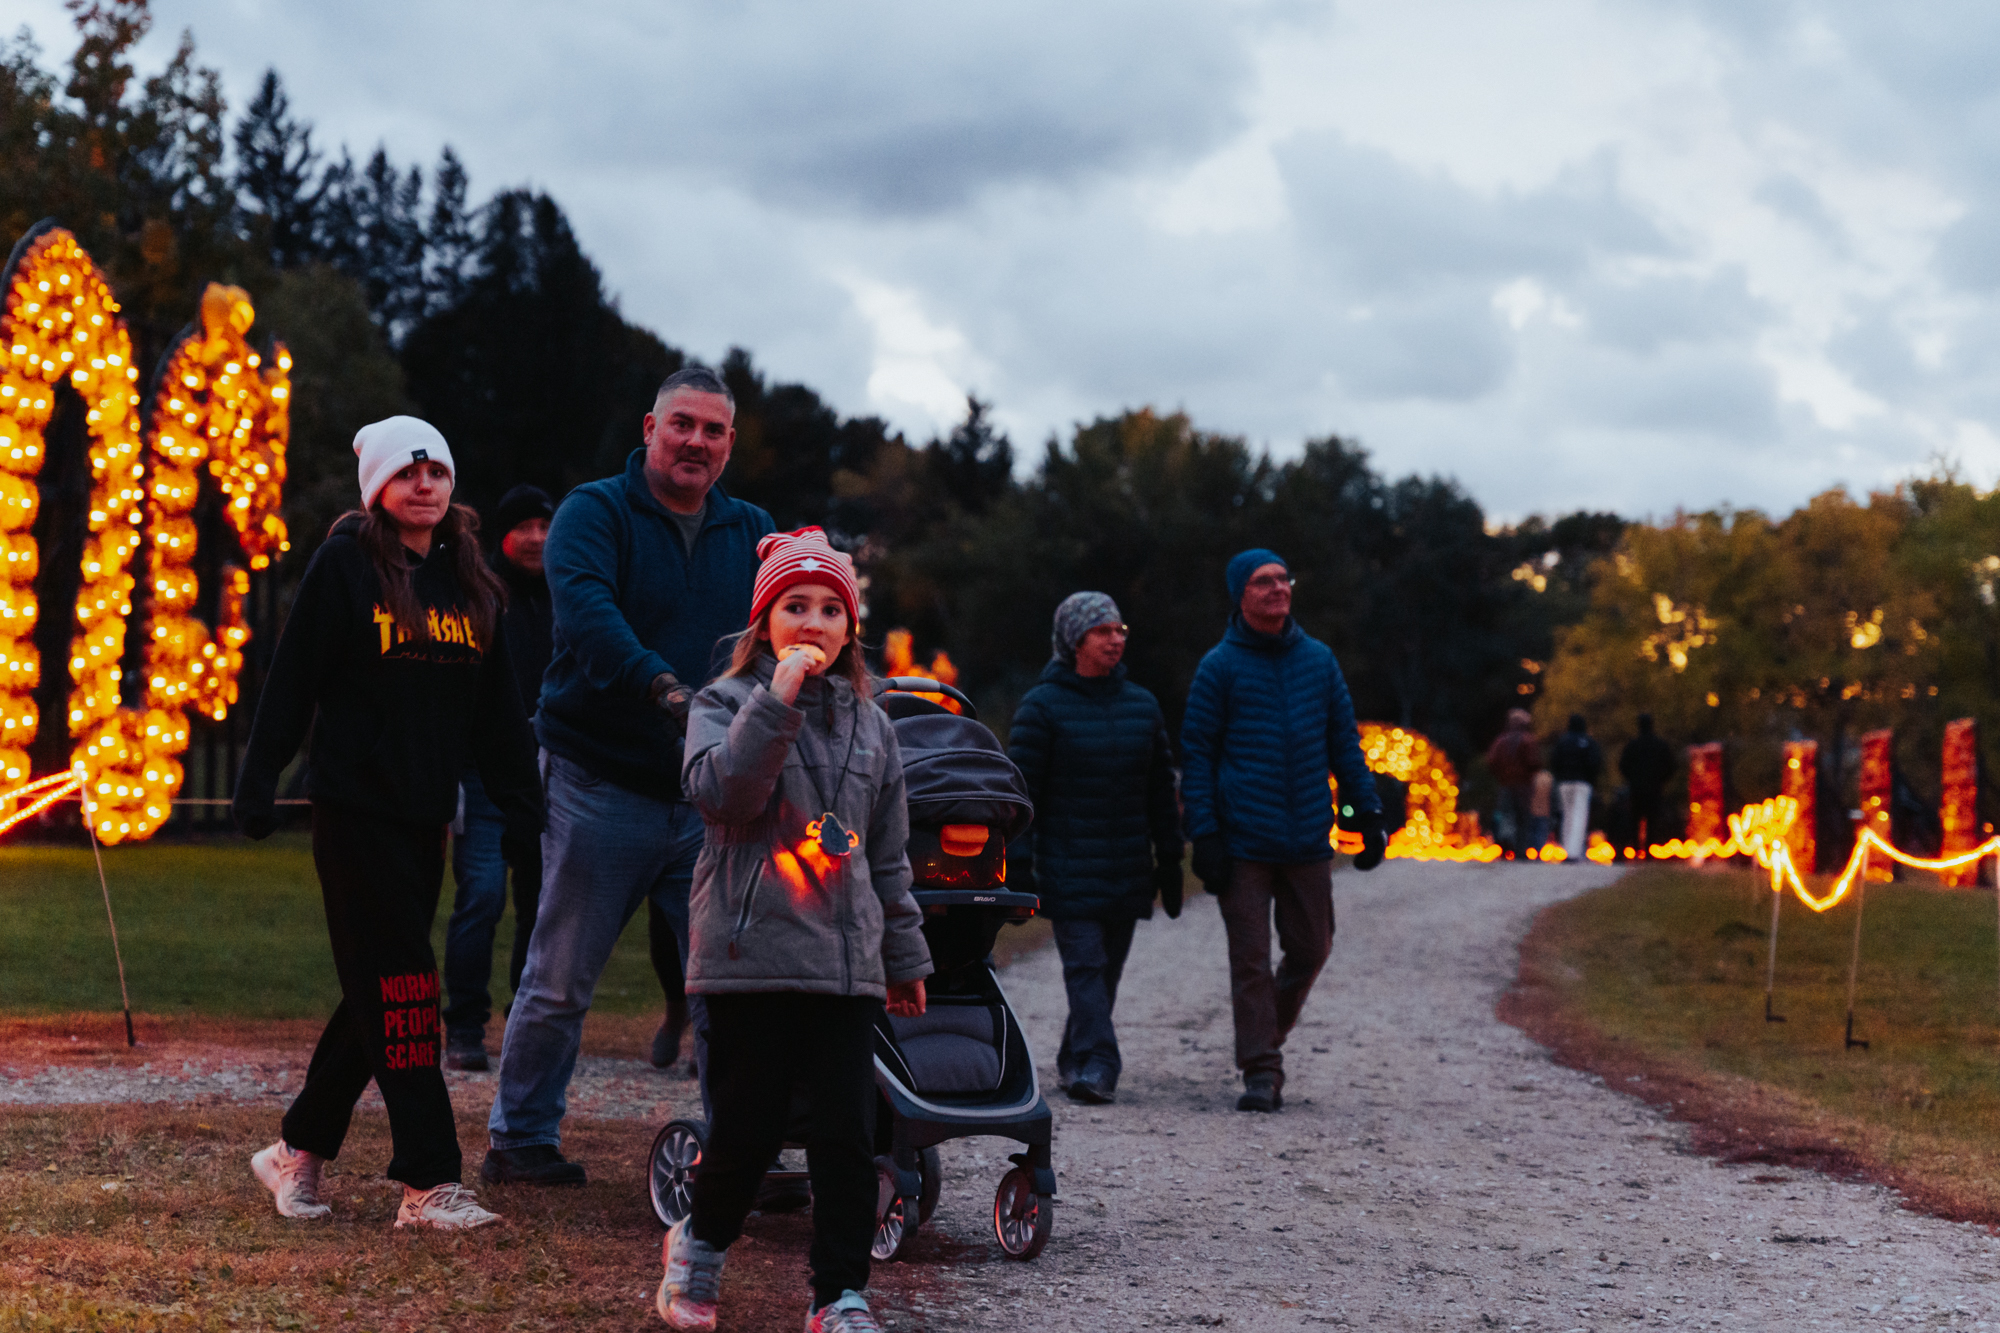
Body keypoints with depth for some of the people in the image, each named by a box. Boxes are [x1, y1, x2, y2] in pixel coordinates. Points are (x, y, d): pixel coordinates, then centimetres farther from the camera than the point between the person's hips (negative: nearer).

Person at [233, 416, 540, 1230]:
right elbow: (291, 682, -7)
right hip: (355, 808, -6)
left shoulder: (470, 580, 12)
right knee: (400, 991, -7)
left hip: (426, 815, 6)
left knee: (380, 994, 10)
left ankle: (299, 1151, 24)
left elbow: (495, 706, 16)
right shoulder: (345, 565, -5)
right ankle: (429, 1184, -5)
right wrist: (258, 787, -11)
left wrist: (520, 806, 13)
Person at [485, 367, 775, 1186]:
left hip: (714, 794, 4)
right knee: (562, 977, 4)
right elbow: (586, 607, -21)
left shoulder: (752, 534, 14)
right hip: (602, 785, -4)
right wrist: (662, 687, -36)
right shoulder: (595, 512, -2)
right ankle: (519, 1136, 18)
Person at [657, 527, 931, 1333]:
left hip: (847, 958, 4)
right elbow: (720, 793, -17)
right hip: (752, 952, -4)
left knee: (848, 1133, -2)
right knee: (750, 1128, -3)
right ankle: (699, 1246, 25)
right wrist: (777, 699, -20)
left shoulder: (868, 723, 16)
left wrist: (905, 957, 22)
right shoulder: (726, 704, 3)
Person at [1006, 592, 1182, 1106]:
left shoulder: (1142, 704, 12)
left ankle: (1074, 1060, 21)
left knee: (1107, 969, 8)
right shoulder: (1043, 706, -3)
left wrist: (1170, 861, 13)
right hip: (1068, 866, -5)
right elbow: (1020, 789, -5)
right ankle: (1096, 1065, -16)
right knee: (1085, 965, -13)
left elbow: (1161, 788, 16)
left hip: (1128, 868, 5)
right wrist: (1018, 866, -11)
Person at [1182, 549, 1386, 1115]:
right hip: (1243, 844, -3)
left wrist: (1367, 813, 9)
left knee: (1311, 949, 7)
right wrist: (1205, 835, -7)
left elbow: (1345, 743, 16)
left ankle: (1270, 1034, 28)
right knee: (1250, 957, -4)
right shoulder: (1220, 666, 0)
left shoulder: (1318, 659, 10)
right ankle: (1260, 1070, 0)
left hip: (1309, 840, 4)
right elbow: (1197, 753, 0)